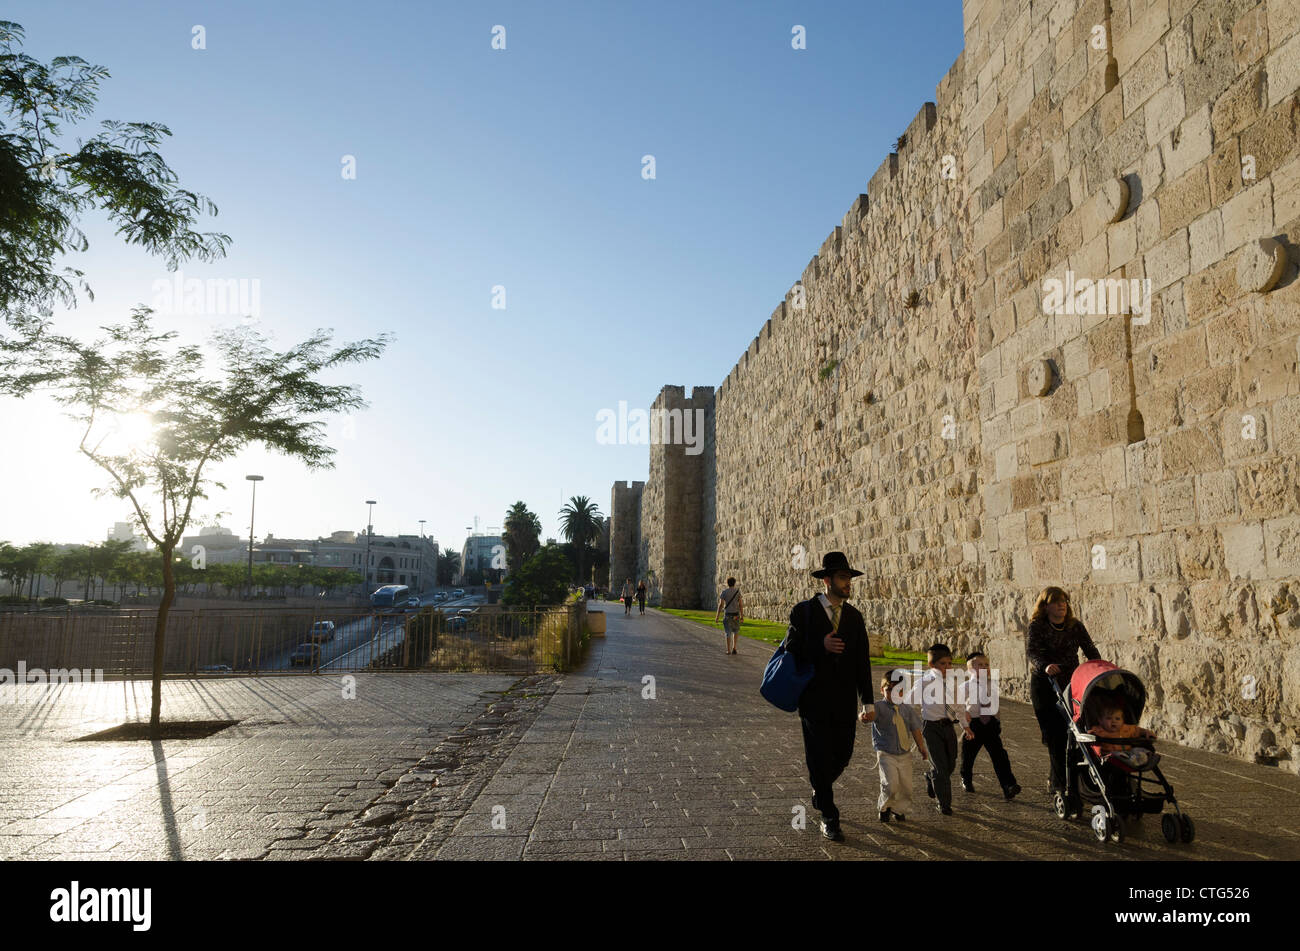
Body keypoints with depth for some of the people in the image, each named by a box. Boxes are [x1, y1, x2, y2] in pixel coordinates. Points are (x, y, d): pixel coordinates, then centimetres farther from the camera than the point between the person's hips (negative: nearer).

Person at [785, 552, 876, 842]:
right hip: (814, 699, -4)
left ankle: (820, 785, 42)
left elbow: (862, 662, 6)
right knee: (820, 758, 2)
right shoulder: (803, 611, -5)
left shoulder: (854, 617, 7)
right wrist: (821, 646, -21)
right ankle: (829, 819, 16)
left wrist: (869, 702, 2)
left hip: (845, 701, 4)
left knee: (843, 754, 9)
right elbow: (791, 652, -6)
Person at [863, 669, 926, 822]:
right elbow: (869, 713, -31)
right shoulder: (879, 706, -11)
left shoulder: (908, 709, 3)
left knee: (906, 786, 7)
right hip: (886, 754, -4)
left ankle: (898, 809, 34)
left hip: (905, 755, 4)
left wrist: (922, 749, 10)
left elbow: (915, 729, 10)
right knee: (890, 784, -16)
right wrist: (864, 716, -55)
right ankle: (884, 807, 13)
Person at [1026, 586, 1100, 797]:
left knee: (1071, 734, 1)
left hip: (1070, 684, 4)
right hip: (1044, 686, -3)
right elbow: (1031, 652, -19)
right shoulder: (1036, 627, -6)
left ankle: (1056, 780, 19)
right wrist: (1045, 666, -38)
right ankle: (1060, 783, -1)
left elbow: (1090, 649, 2)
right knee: (1054, 736, -7)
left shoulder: (1075, 626, 6)